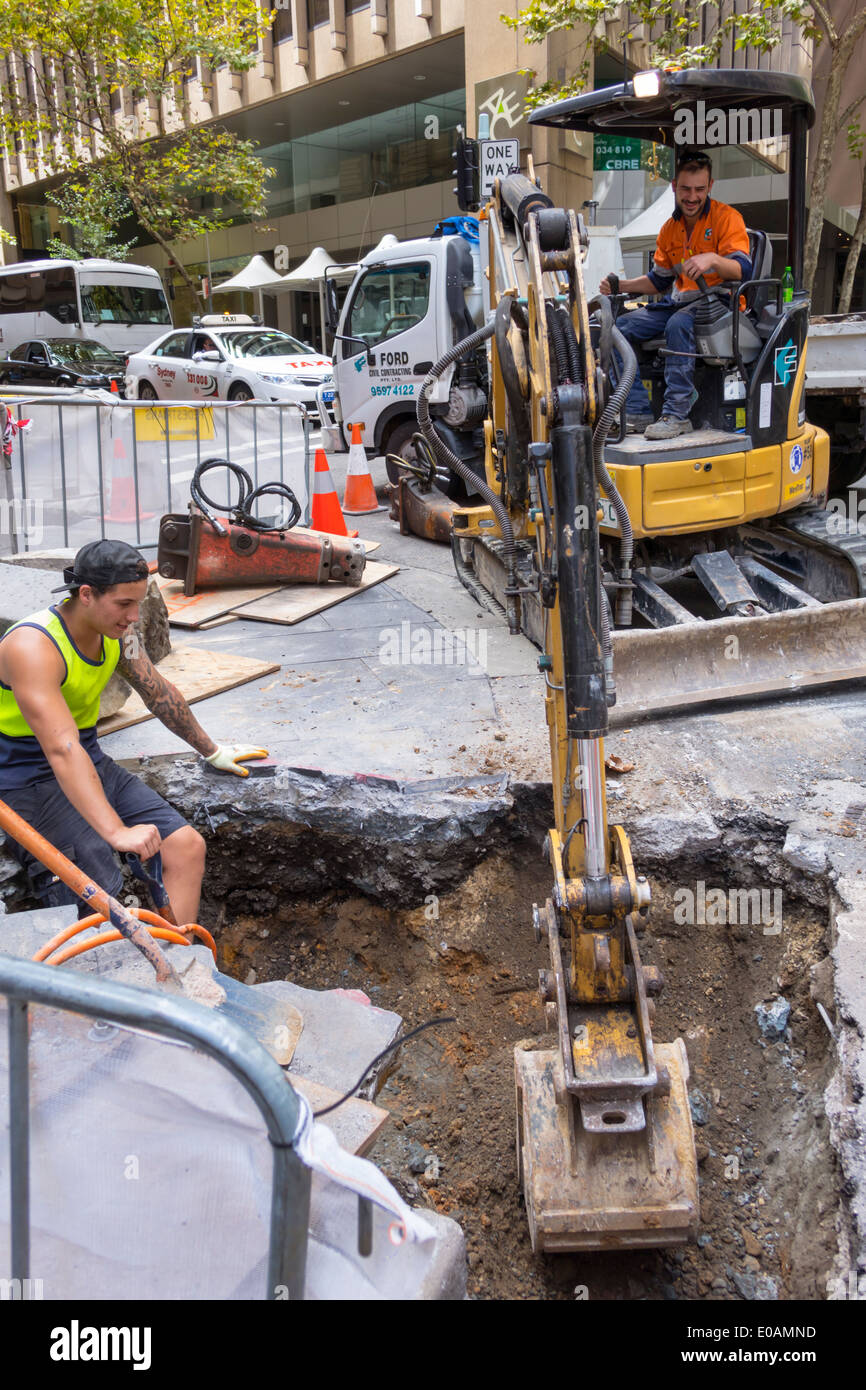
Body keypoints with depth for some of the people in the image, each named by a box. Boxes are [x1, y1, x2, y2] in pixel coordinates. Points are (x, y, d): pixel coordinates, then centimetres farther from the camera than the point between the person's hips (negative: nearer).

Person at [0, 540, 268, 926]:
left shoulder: (118, 630, 0)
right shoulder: (32, 646, -25)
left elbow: (159, 692, 16)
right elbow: (63, 751, -36)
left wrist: (212, 752, 24)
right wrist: (117, 831, -45)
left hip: (92, 763, 7)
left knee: (187, 847, -9)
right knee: (102, 901, -25)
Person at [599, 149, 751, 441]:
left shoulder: (726, 217, -6)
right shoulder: (670, 228, 14)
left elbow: (743, 270, -18)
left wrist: (713, 259, -38)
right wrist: (621, 286, 6)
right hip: (679, 302, 7)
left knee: (679, 323, -38)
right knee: (619, 327, -10)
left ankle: (677, 414, -34)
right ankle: (638, 412, -14)